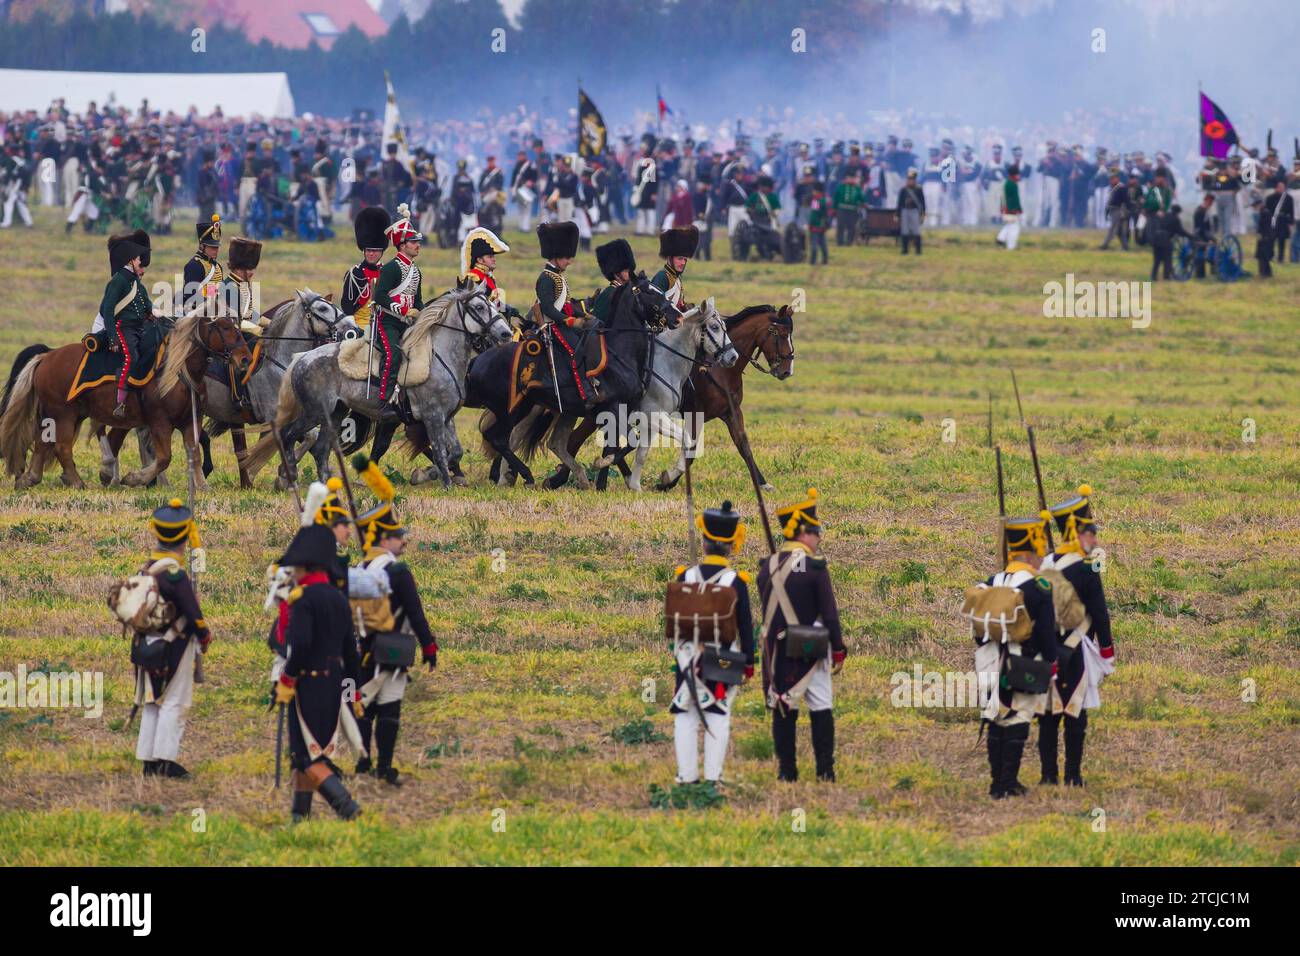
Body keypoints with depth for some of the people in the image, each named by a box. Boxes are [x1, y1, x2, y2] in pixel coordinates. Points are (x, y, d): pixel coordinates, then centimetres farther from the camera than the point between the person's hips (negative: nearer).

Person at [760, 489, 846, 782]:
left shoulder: (767, 568, 4)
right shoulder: (815, 567, -12)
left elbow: (766, 610, 12)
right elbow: (830, 614, -10)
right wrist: (838, 650, -4)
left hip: (777, 649, 4)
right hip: (811, 651, -4)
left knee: (783, 709, 8)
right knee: (821, 709, 3)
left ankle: (787, 770, 7)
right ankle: (825, 770, 1)